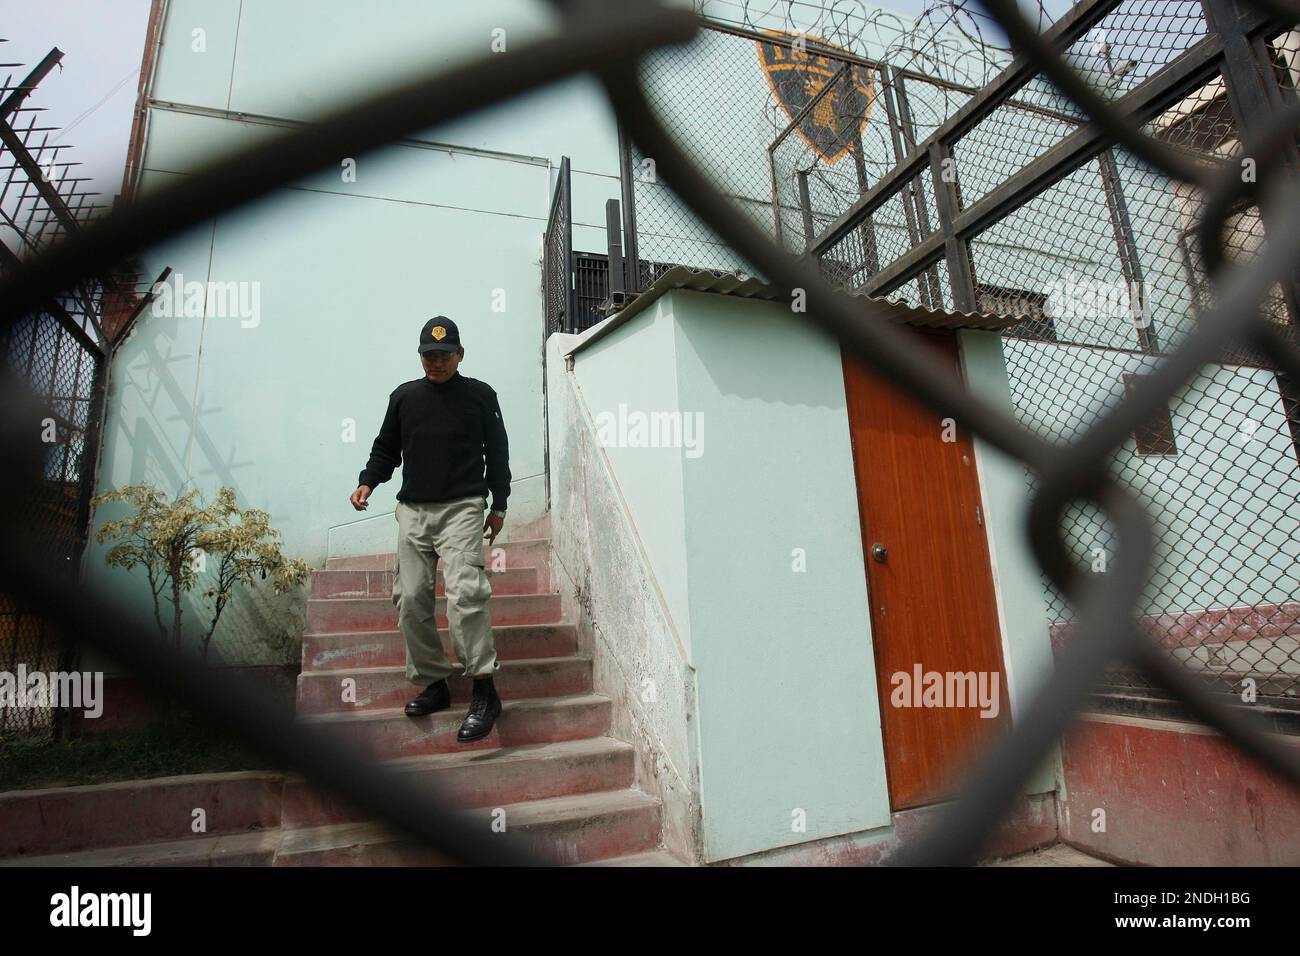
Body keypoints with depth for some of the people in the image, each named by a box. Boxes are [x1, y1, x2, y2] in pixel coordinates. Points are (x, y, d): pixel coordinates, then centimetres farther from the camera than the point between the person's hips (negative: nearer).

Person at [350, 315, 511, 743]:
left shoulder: (480, 395, 4)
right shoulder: (403, 396, 11)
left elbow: (497, 452, 8)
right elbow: (386, 450, 18)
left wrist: (499, 505, 6)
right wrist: (367, 482, 0)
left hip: (462, 507, -4)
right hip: (412, 511, 4)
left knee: (463, 593, -19)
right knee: (411, 600, 2)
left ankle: (484, 691, -12)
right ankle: (434, 683, 16)